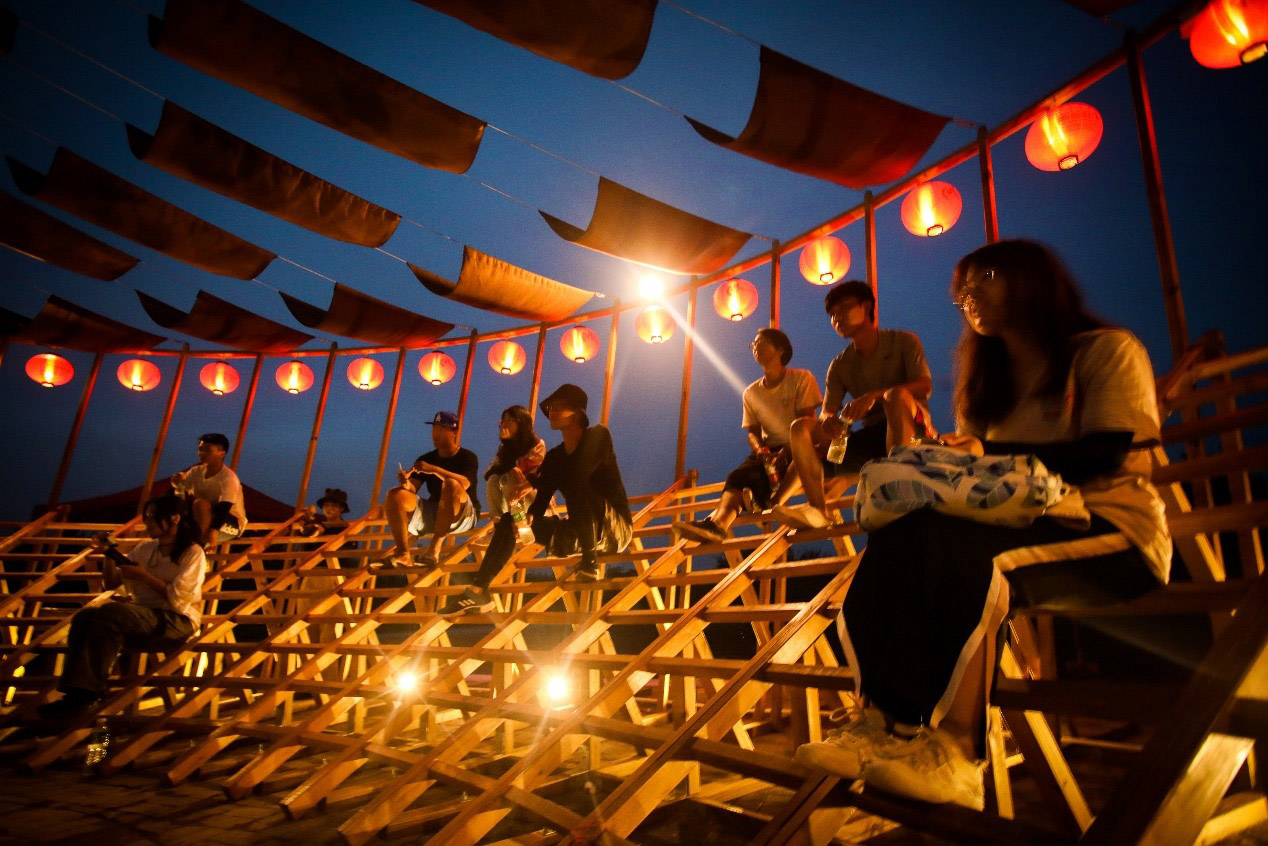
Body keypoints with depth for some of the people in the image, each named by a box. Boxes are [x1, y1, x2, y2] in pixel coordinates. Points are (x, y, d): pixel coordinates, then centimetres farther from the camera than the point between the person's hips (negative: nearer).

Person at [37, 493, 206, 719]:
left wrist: (144, 576, -9)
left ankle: (85, 693, -27)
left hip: (176, 621, -6)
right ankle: (77, 691, -30)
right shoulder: (144, 549, 17)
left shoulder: (193, 553, -3)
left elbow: (177, 599, -12)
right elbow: (111, 583, 20)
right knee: (84, 616, -21)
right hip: (142, 617, 7)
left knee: (109, 612, -30)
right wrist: (109, 555, 5)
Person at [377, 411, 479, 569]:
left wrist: (435, 469, -28)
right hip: (431, 513, 5)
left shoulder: (467, 457, 0)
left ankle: (434, 548, -38)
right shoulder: (425, 459, 12)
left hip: (463, 515, -4)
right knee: (395, 495, -17)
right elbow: (413, 488, 1)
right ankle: (403, 552, -31)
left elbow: (464, 483, -21)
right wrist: (406, 483, -22)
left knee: (452, 484, -35)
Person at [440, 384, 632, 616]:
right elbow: (540, 503, 0)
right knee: (511, 520, -1)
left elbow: (578, 475, -28)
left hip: (613, 528, -7)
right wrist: (526, 517, -24)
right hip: (578, 534, 7)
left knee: (578, 486, -35)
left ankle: (590, 562, -24)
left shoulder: (597, 436, -9)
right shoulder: (554, 457, 9)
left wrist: (535, 476, -15)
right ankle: (478, 591, -9)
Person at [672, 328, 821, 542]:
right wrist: (759, 449, -18)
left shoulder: (802, 378, 1)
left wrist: (786, 451, -26)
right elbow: (752, 431, 7)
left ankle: (773, 503, -59)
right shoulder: (751, 392, 14)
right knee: (739, 476, -28)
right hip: (769, 451, 3)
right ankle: (717, 523, -56)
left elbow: (807, 422, -10)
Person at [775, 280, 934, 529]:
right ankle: (817, 508, -32)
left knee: (896, 395, -36)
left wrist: (874, 396, -30)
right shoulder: (840, 365, 11)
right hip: (869, 437, 4)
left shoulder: (903, 341, 2)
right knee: (801, 427, -13)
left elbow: (925, 386, -14)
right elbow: (826, 412, 2)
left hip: (912, 428, -4)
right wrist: (827, 420, -25)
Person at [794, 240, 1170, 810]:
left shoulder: (1107, 351, 5)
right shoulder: (989, 382, 24)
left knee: (948, 544, -37)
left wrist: (990, 456, -20)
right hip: (1016, 526, 5)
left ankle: (952, 752, -36)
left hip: (1113, 533, -5)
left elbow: (1111, 453, -11)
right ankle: (886, 724, -35)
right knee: (900, 537, -29)